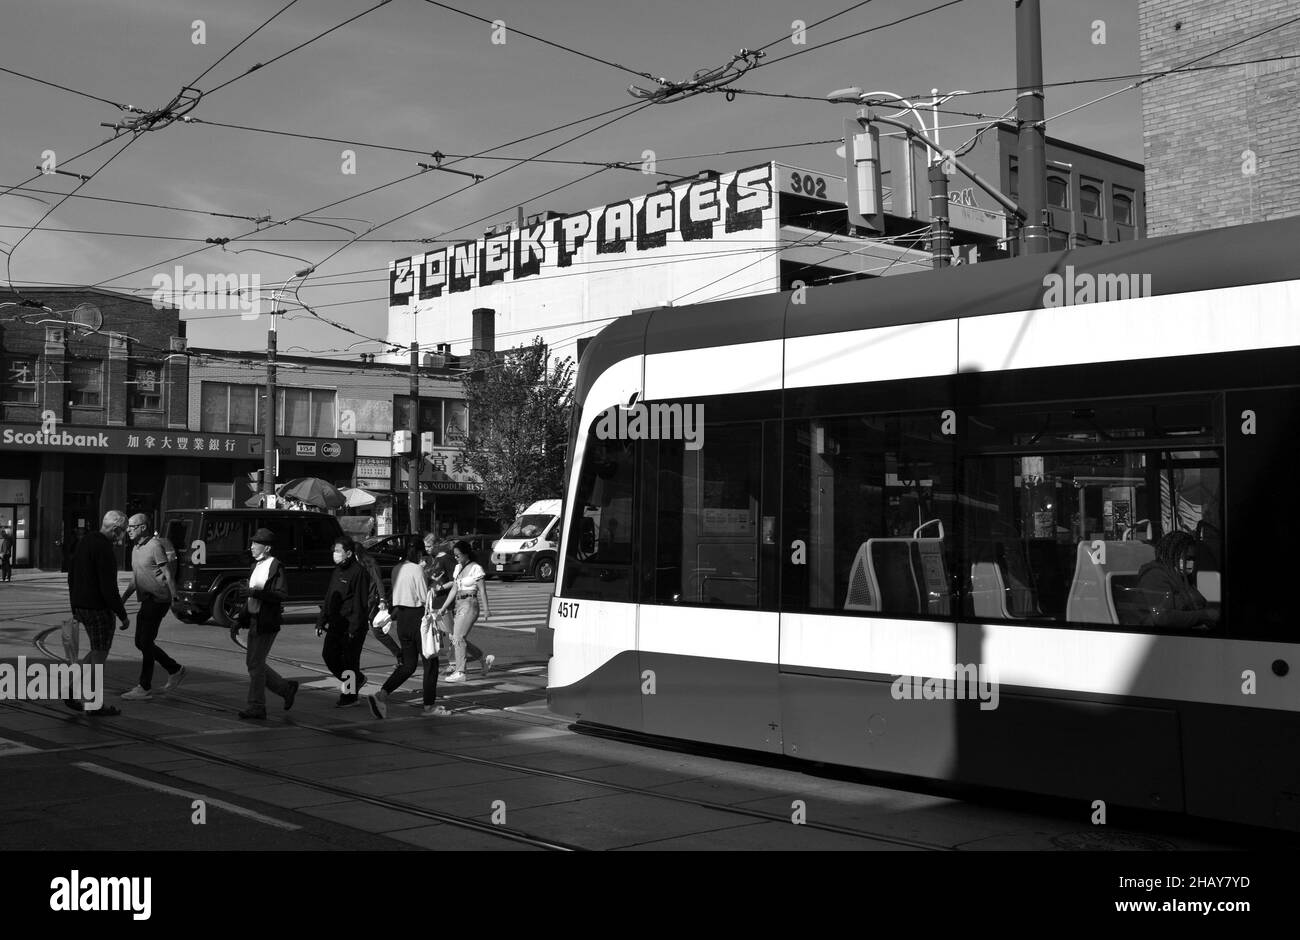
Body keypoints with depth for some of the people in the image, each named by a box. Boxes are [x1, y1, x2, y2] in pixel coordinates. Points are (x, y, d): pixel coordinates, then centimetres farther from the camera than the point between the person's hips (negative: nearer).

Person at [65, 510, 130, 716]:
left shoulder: (84, 542, 10)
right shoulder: (105, 549, -19)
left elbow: (71, 576, 18)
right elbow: (108, 588, -22)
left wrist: (75, 608, 24)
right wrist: (123, 615, -13)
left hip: (81, 606, 9)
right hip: (99, 609, -9)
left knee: (97, 652, 20)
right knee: (99, 655, 2)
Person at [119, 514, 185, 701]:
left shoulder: (154, 546, -13)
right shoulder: (136, 549, 15)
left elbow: (168, 574, -14)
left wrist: (174, 598, -16)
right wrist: (124, 598, 14)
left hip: (158, 600, -9)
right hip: (147, 601, 9)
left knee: (146, 643, -7)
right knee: (141, 642, 11)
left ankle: (144, 689, 0)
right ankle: (175, 670, 23)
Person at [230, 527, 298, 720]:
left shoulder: (275, 567, -12)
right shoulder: (256, 566, 16)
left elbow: (282, 595, -23)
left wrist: (254, 592, -24)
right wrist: (239, 621, 17)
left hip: (267, 622, -9)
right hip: (254, 621, 9)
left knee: (255, 664, -6)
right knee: (253, 663, 12)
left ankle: (256, 708, 3)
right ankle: (286, 688, 26)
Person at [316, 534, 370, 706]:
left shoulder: (358, 572, -12)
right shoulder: (336, 571, 15)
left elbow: (360, 602, -16)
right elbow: (328, 598, 21)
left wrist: (354, 628, -19)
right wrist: (321, 621, 16)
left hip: (351, 626, -8)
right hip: (335, 624, 8)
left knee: (349, 660, -1)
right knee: (328, 655, 8)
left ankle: (349, 696, 13)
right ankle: (356, 680, 27)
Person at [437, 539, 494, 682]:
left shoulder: (475, 568, -7)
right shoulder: (458, 567, 14)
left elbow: (482, 590, -9)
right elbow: (454, 590, 16)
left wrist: (486, 609, -13)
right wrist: (443, 608, 13)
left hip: (470, 605, -8)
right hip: (459, 605, 8)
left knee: (458, 637, -13)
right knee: (458, 638, 7)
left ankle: (459, 672, -9)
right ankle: (485, 659, 22)